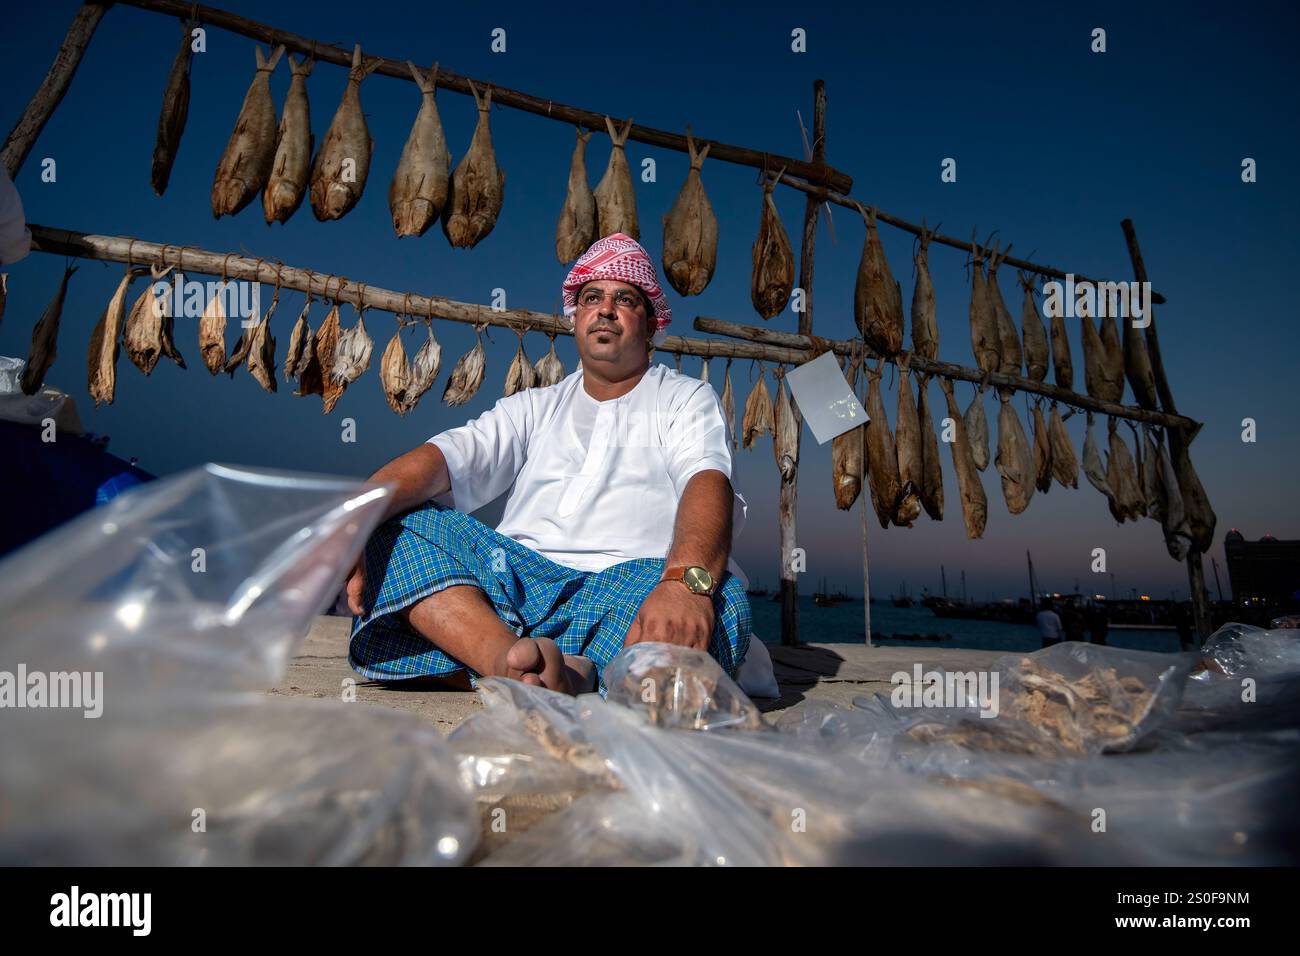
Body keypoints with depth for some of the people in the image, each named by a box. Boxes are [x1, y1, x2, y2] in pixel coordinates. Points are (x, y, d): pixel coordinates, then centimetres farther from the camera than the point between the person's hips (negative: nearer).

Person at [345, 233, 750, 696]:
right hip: (518, 578, 3)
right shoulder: (536, 406, 23)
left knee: (718, 599, -33)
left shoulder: (687, 398, 13)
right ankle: (514, 661, -39)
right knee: (393, 527, -17)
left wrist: (686, 579, -32)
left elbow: (708, 482, -9)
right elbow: (442, 457, 6)